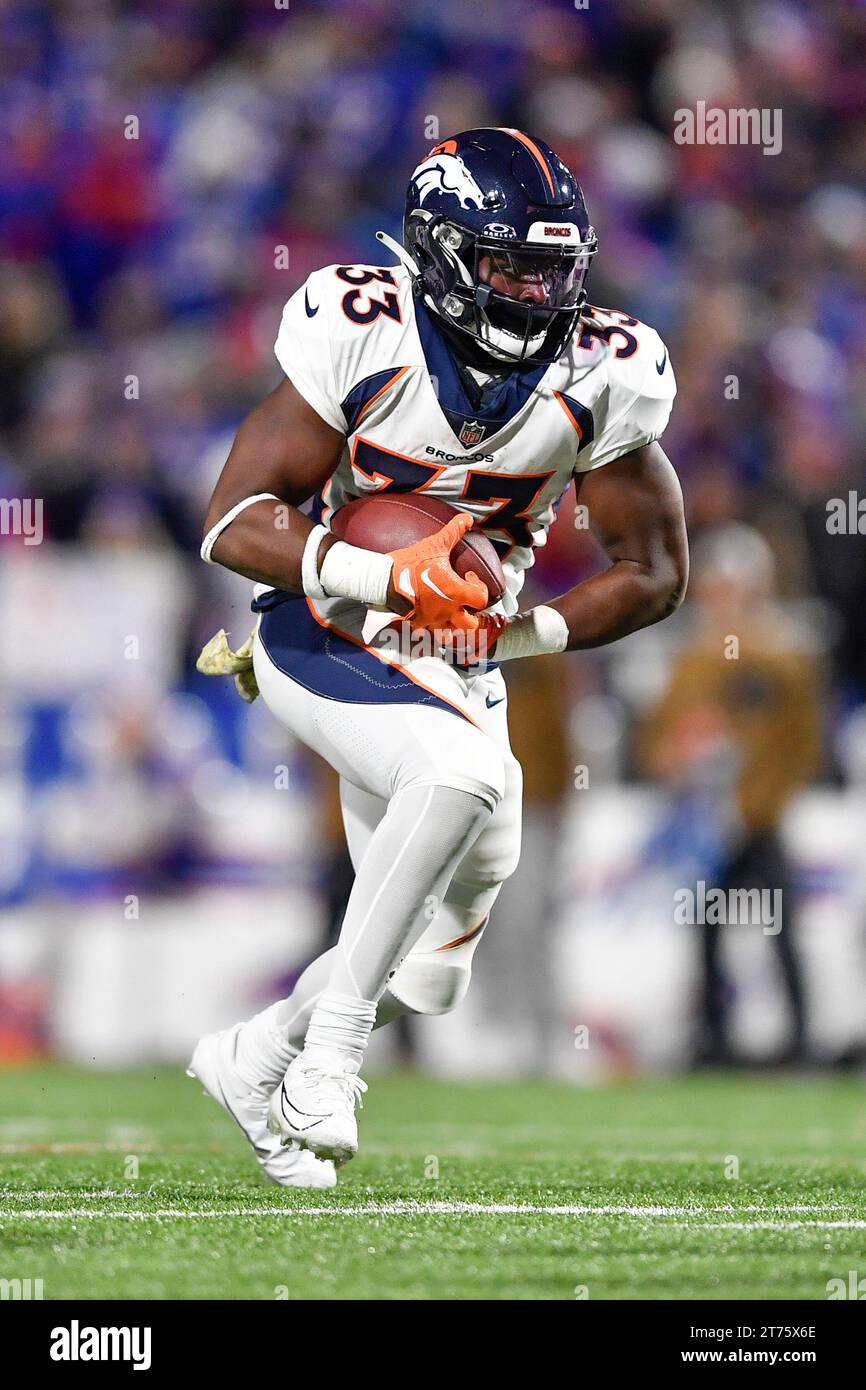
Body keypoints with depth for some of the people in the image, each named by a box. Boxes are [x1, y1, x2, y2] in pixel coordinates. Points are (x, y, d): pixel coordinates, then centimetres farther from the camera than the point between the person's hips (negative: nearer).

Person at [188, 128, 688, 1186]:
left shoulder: (599, 377, -9)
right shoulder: (364, 338, -18)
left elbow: (653, 573, 1)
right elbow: (235, 521, -17)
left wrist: (518, 632, -13)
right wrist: (384, 578, -30)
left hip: (457, 668, 5)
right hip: (322, 636, -5)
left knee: (430, 969, 6)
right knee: (466, 772, -35)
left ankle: (252, 1060, 35)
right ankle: (328, 1052, -26)